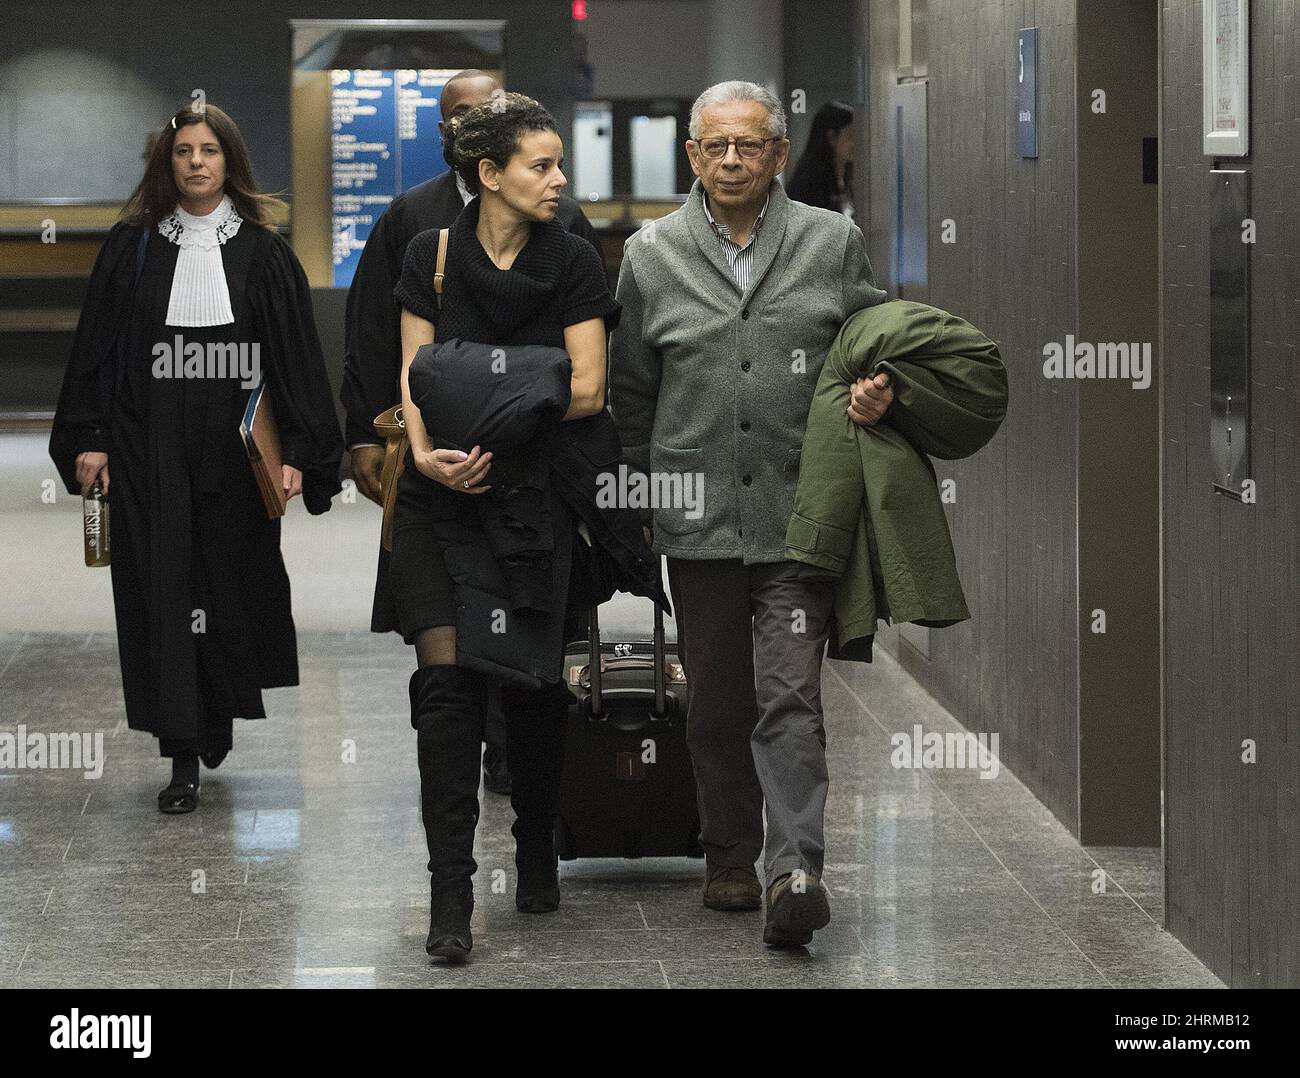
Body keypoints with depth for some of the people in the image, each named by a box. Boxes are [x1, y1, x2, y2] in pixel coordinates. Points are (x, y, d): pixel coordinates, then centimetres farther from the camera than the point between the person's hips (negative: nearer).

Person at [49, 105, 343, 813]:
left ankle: (217, 721, 30)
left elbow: (295, 356, 1)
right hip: (149, 446, 0)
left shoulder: (262, 252, 4)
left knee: (233, 584, 7)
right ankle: (183, 758, -5)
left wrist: (298, 453, -6)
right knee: (164, 589, -5)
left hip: (234, 448, 0)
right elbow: (96, 348, 6)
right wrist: (89, 440, -3)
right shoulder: (132, 247, 6)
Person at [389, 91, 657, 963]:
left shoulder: (574, 262, 1)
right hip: (444, 498, 0)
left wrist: (492, 416, -13)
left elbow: (586, 390, -6)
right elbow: (414, 378, 1)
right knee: (446, 682, -9)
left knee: (536, 682, 7)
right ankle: (451, 892, -9)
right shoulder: (432, 256, 4)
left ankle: (537, 850, 29)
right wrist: (426, 450, -17)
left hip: (538, 497, 0)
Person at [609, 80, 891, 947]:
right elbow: (630, 389, 14)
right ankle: (730, 858, 23)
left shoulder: (834, 244, 5)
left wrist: (879, 393, -8)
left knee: (790, 699, -11)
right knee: (717, 702, 11)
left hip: (798, 510, -2)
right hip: (698, 518, 2)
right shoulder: (652, 256, 7)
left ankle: (796, 868, -16)